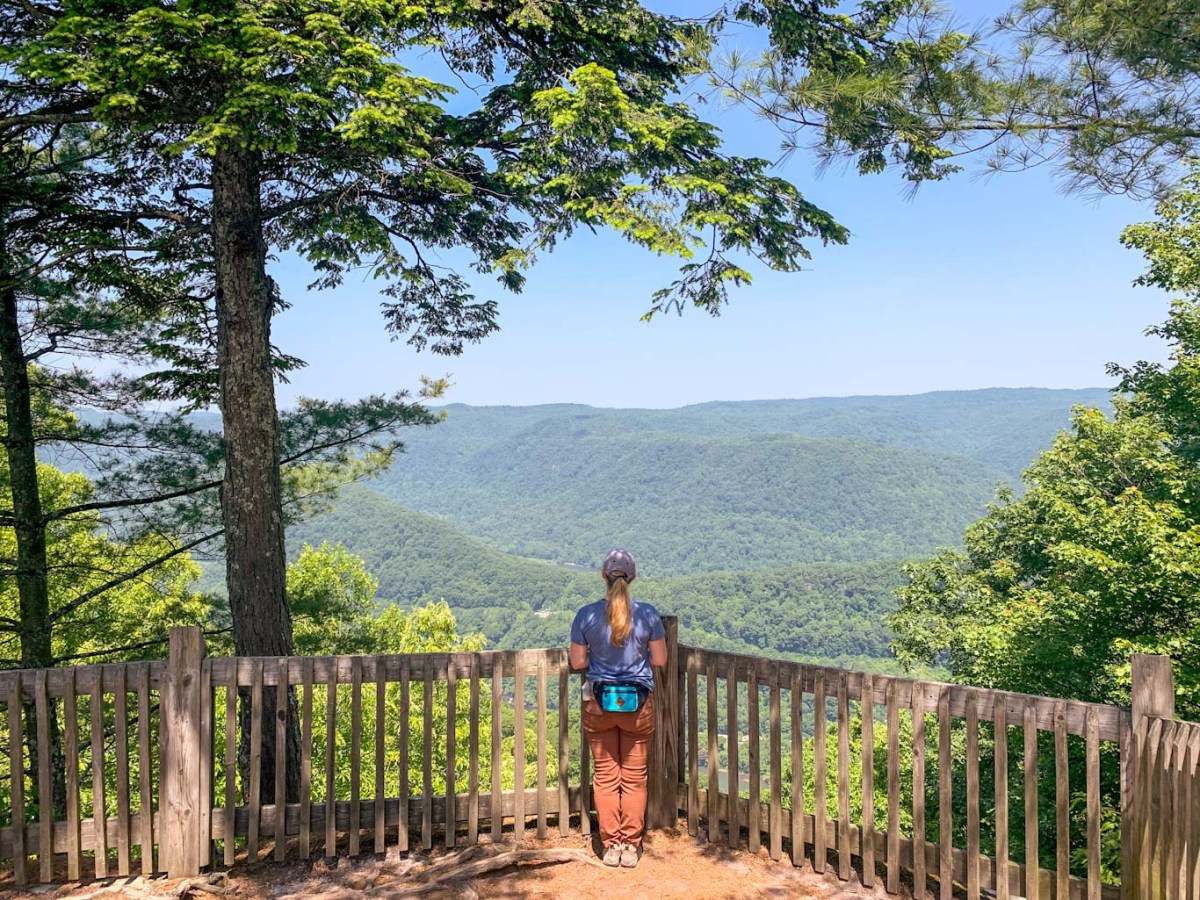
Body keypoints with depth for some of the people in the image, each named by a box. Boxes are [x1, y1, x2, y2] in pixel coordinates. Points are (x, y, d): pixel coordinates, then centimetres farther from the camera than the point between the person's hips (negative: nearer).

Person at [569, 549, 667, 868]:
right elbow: (660, 660, -3)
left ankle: (611, 845, 19)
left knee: (606, 776, 13)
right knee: (634, 778, 13)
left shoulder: (587, 615, -10)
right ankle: (631, 846, 19)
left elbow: (577, 662, -3)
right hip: (637, 702, 0)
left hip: (599, 703, 0)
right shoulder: (647, 613, -10)